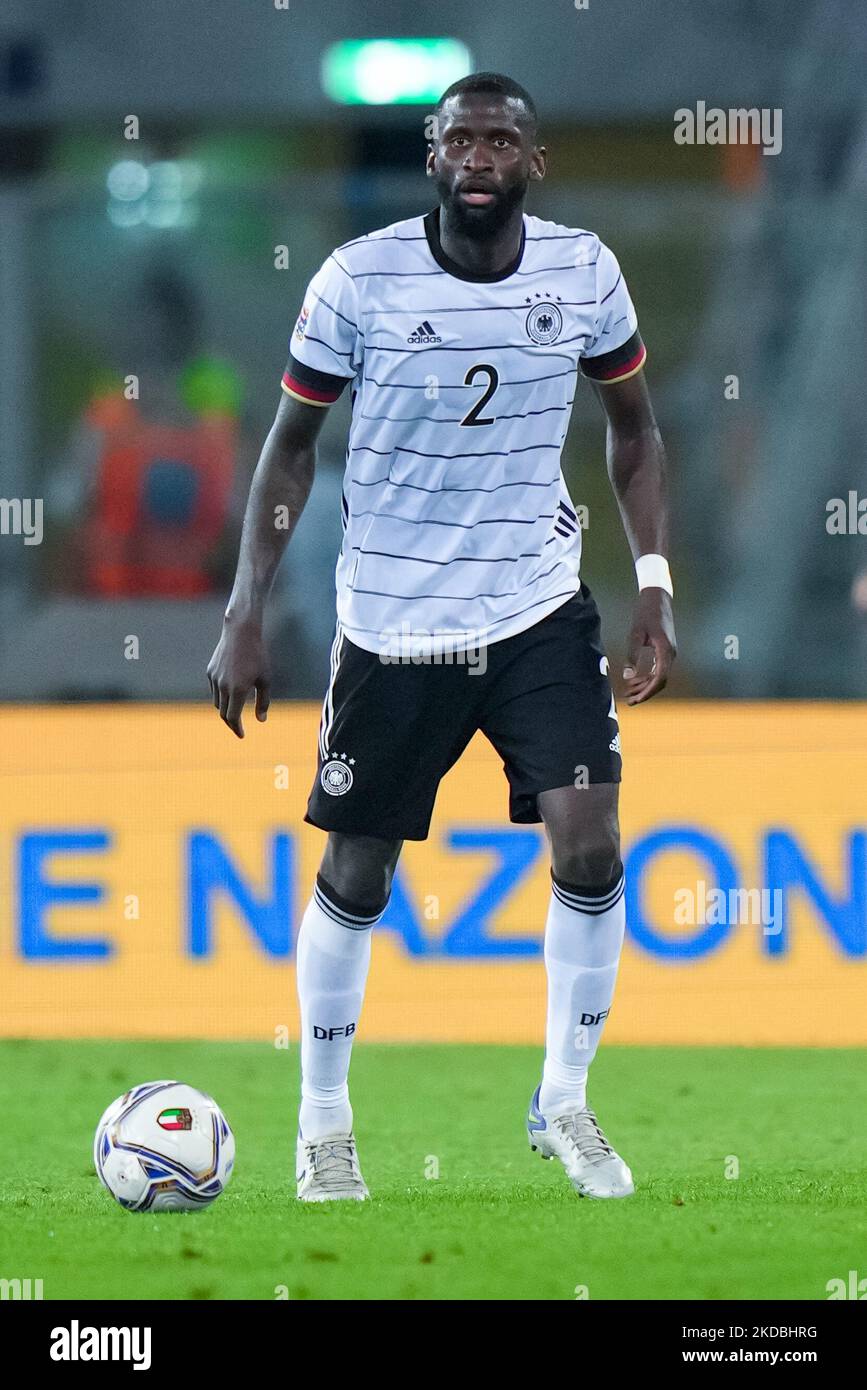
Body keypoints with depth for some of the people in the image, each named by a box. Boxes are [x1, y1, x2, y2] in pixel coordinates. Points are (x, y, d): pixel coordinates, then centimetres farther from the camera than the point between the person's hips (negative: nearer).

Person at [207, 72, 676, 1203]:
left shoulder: (584, 272, -6)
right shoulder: (360, 279, -13)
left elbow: (633, 429, 10)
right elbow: (292, 442, -1)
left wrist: (655, 586, 1)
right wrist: (245, 616, -5)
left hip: (542, 610, 1)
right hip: (391, 627, -1)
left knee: (590, 847, -12)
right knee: (355, 875, 5)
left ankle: (565, 1106, 7)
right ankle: (324, 1123, 25)